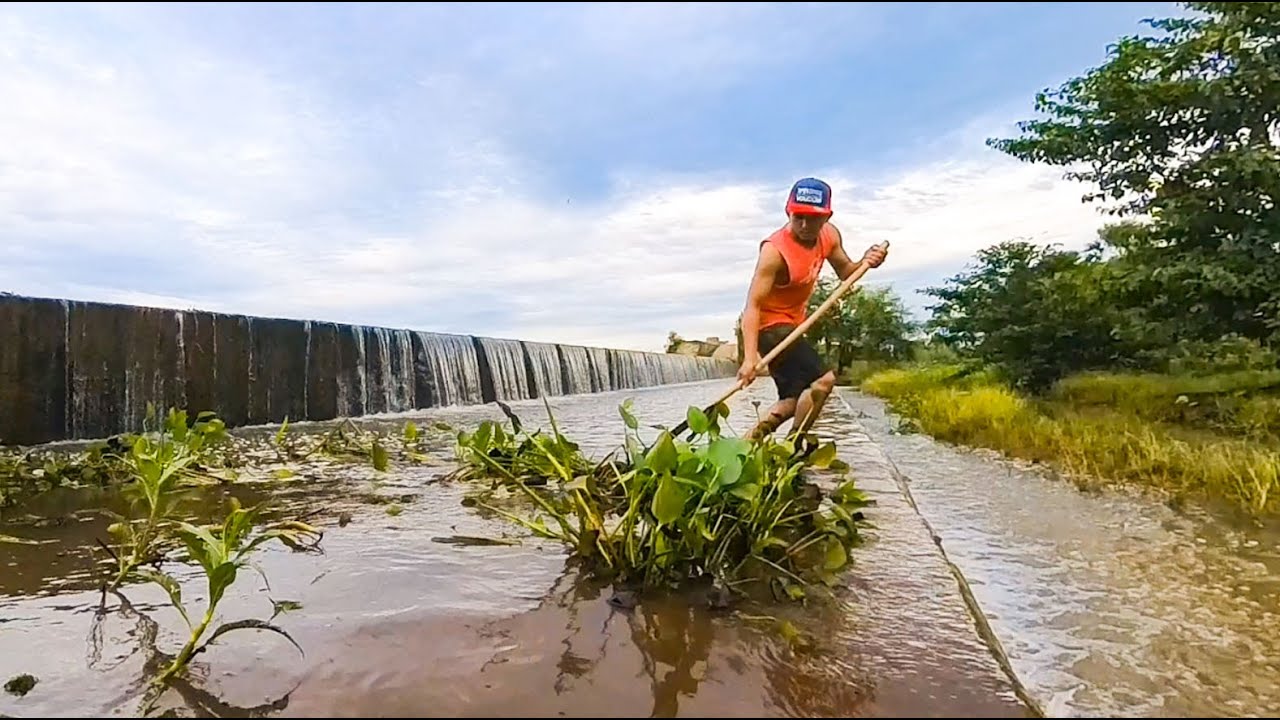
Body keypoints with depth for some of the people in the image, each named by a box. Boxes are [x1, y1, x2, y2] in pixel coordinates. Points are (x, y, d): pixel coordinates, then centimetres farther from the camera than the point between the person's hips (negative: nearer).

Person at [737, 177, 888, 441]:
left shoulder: (830, 235, -5)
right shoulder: (775, 250, -27)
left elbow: (845, 272, 11)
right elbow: (753, 306, -31)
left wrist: (865, 262, -14)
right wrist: (749, 358, -42)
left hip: (792, 325, 9)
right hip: (770, 325, -9)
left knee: (795, 401, 15)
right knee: (823, 379, -20)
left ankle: (750, 440, 22)